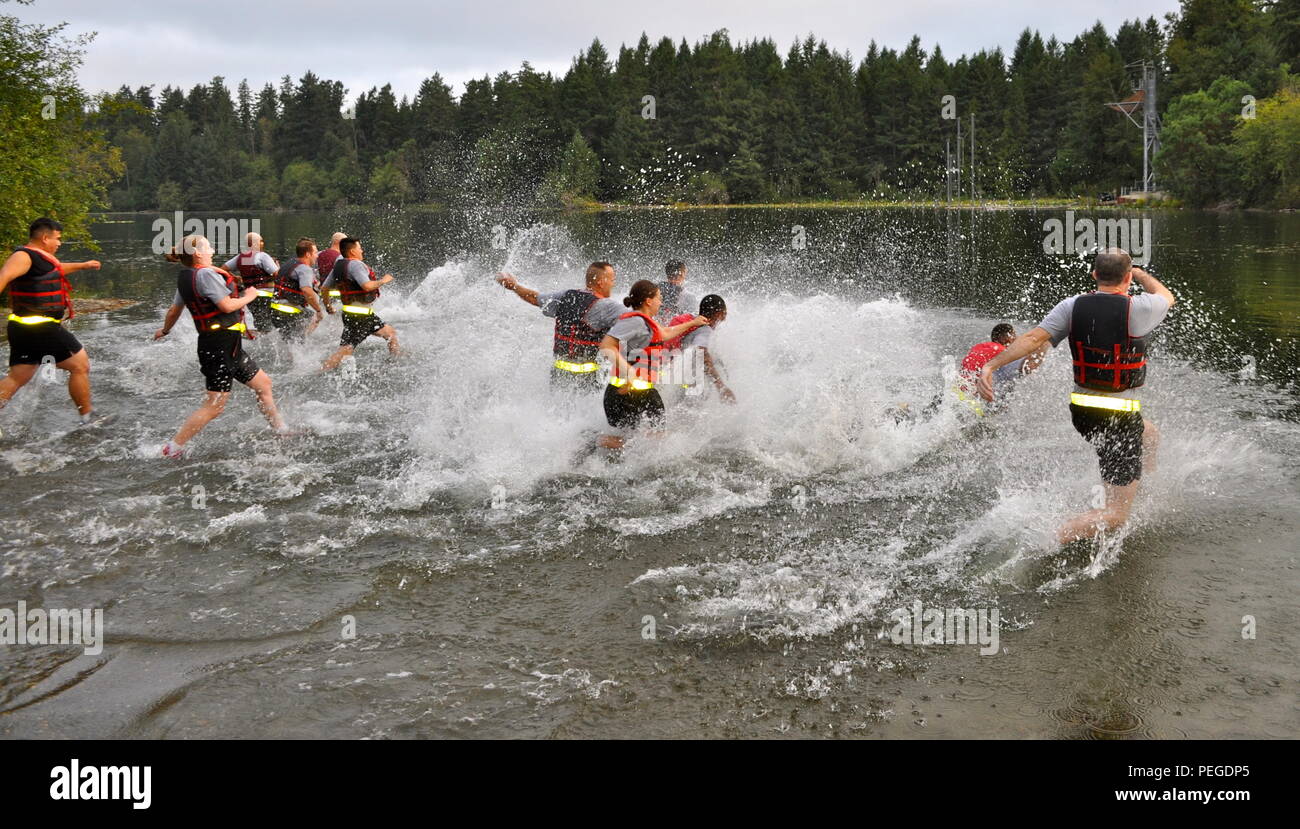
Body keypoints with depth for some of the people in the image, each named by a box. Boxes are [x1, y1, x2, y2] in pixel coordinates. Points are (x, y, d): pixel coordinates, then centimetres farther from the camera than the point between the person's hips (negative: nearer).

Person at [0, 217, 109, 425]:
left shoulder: (39, 258, 17)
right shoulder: (23, 256, -13)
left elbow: (54, 270, 39)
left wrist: (83, 265, 50)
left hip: (24, 329, 10)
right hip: (40, 328, -10)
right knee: (80, 365, 2)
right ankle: (87, 416, 12)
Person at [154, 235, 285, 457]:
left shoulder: (186, 277, 12)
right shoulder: (205, 274, -17)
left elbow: (174, 310, 23)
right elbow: (227, 305, -21)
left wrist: (164, 330, 42)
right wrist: (249, 296, -3)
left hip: (228, 346, 10)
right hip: (220, 345, -10)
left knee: (263, 384, 17)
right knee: (214, 405, -7)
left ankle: (281, 431, 27)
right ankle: (173, 448, -1)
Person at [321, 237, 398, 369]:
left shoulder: (339, 265, 13)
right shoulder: (355, 264, -16)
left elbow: (324, 288, 18)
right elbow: (367, 286, -28)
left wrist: (328, 306, 32)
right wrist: (383, 280, -11)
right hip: (357, 316, -10)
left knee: (391, 333, 17)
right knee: (346, 349, -11)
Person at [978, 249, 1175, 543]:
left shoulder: (1072, 307, -6)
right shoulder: (1136, 309, -14)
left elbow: (1033, 339, -18)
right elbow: (1166, 296, 9)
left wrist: (990, 366, -21)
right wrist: (1139, 273, 27)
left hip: (1082, 413, 6)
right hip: (1120, 417, -6)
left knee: (1150, 435, 36)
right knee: (1116, 514, 0)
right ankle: (1050, 539, -17)